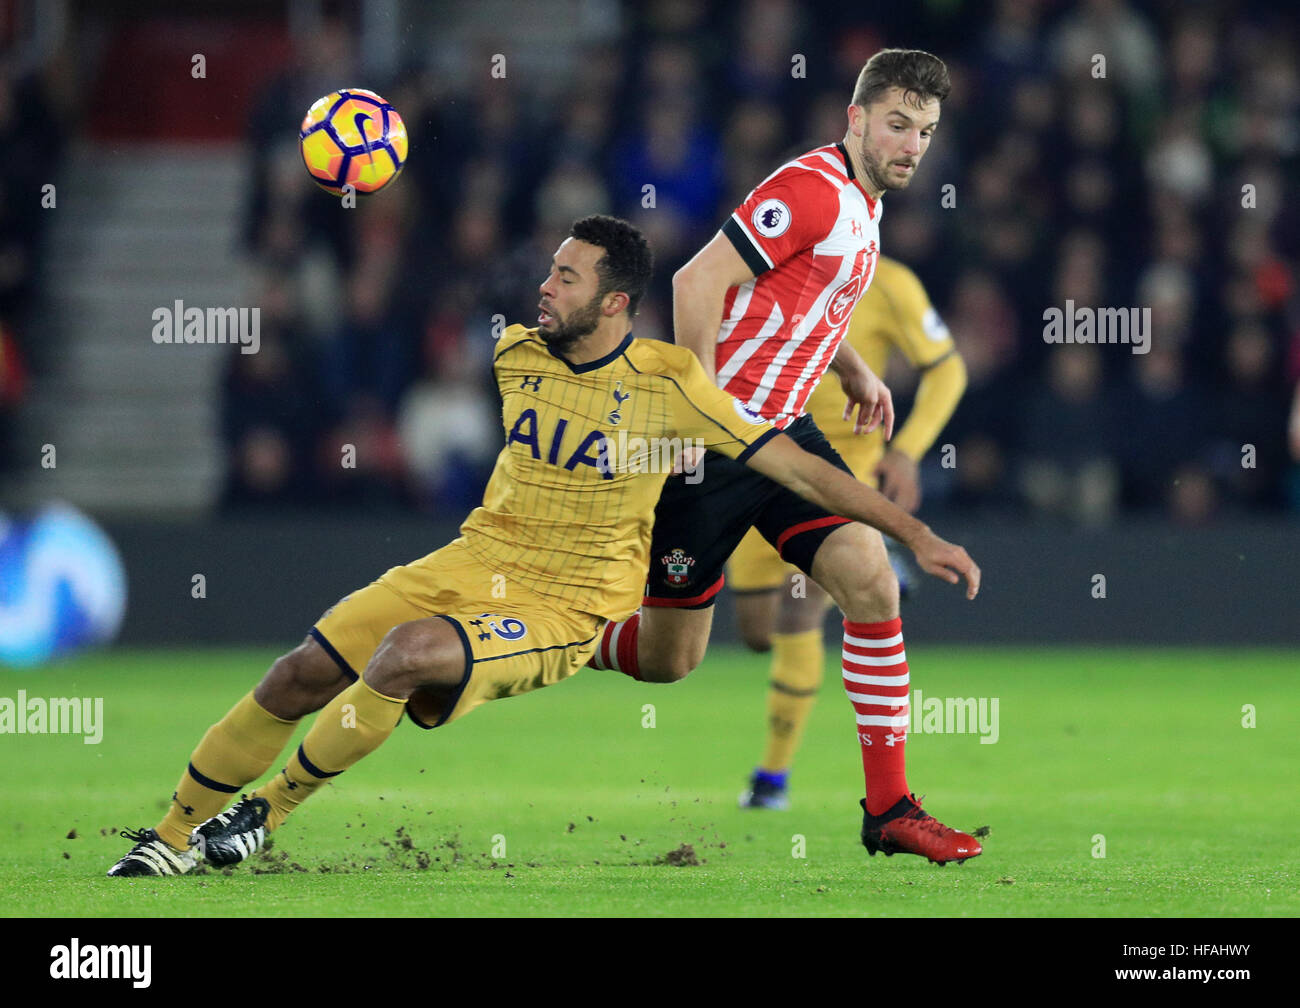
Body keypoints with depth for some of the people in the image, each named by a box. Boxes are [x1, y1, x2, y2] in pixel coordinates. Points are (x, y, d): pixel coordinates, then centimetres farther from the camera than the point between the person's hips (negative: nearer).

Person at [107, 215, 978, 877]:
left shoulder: (670, 383, -12)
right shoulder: (515, 353, 2)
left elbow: (798, 468, -10)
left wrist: (917, 536, -11)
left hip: (562, 612, -5)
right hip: (472, 563, 5)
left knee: (406, 653, -32)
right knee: (299, 678, -9)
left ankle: (265, 815, -14)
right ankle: (171, 835, 5)